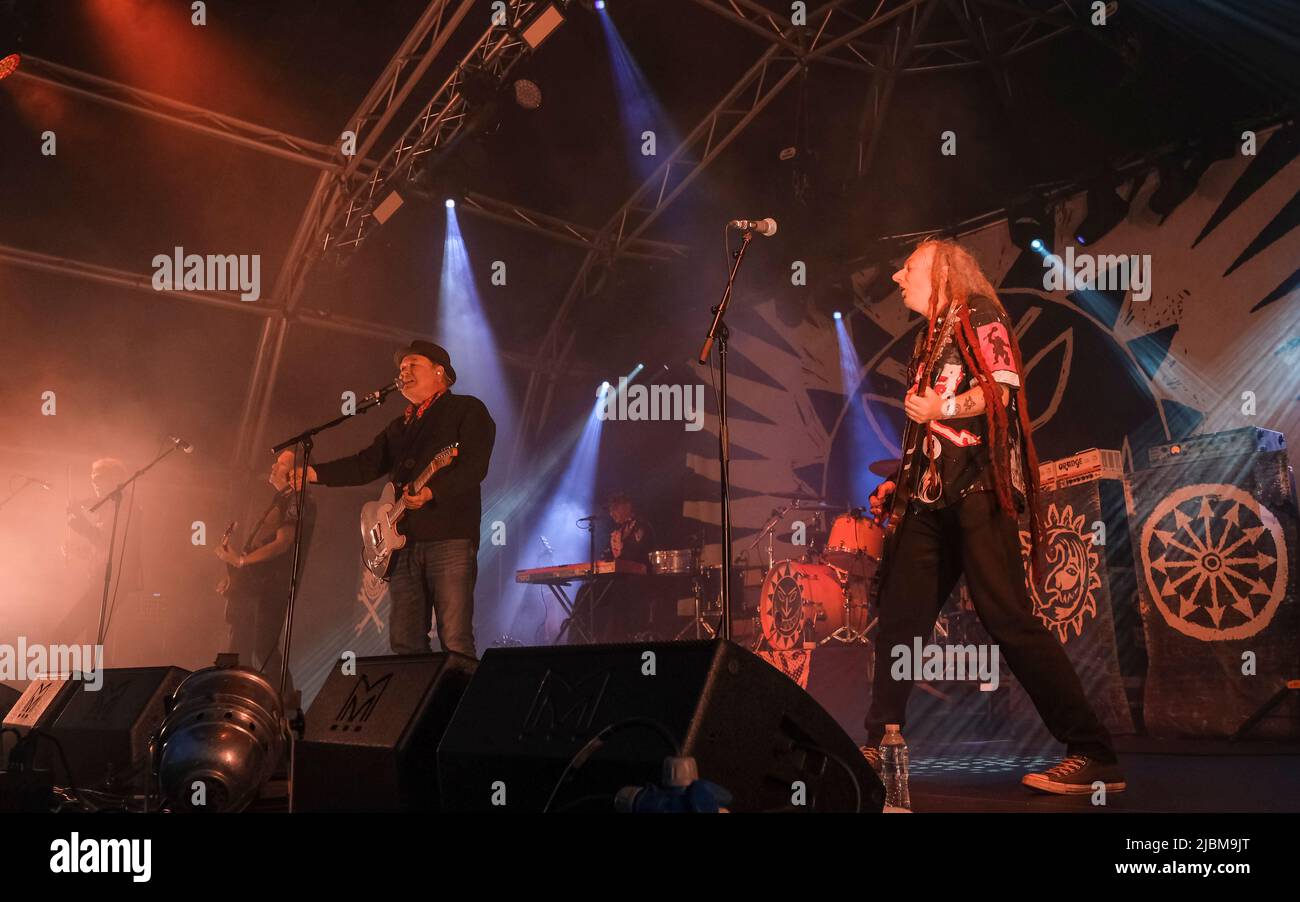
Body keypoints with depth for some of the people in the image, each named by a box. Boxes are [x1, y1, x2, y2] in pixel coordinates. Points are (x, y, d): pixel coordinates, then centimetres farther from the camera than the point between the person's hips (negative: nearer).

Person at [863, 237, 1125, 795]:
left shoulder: (977, 313, 1)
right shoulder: (929, 338, 26)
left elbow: (1003, 390, -14)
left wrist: (941, 408, -11)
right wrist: (899, 484, 21)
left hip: (978, 489, -9)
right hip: (931, 496, 9)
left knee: (1008, 619, -15)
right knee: (899, 618, 8)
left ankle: (1094, 757, -14)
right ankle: (878, 746, 18)